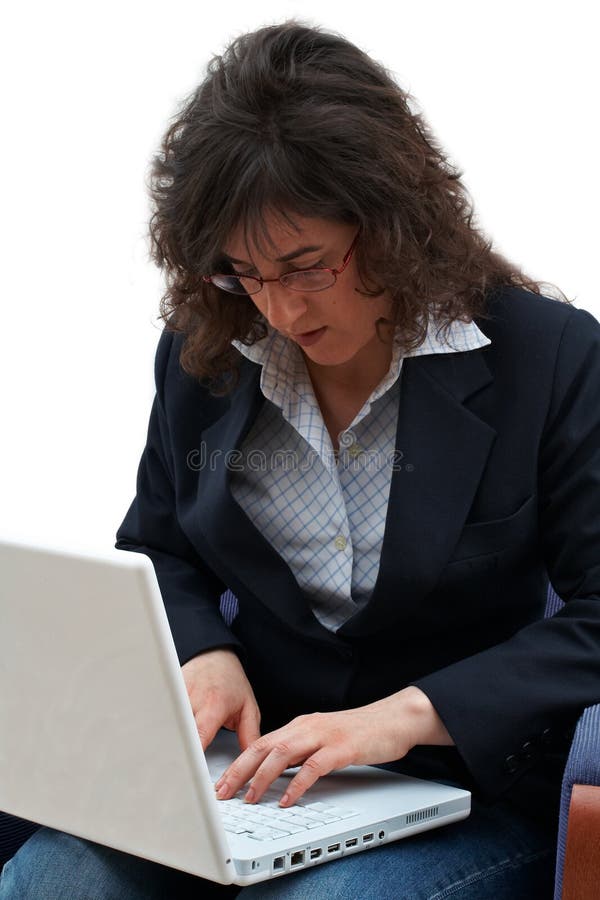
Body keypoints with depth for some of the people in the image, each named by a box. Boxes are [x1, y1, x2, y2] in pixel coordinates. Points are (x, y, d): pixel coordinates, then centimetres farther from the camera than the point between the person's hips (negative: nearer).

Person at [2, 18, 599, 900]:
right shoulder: (203, 352, 5)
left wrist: (411, 713, -24)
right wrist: (203, 654, -5)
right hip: (244, 775, 4)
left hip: (468, 796, -3)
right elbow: (154, 555, 18)